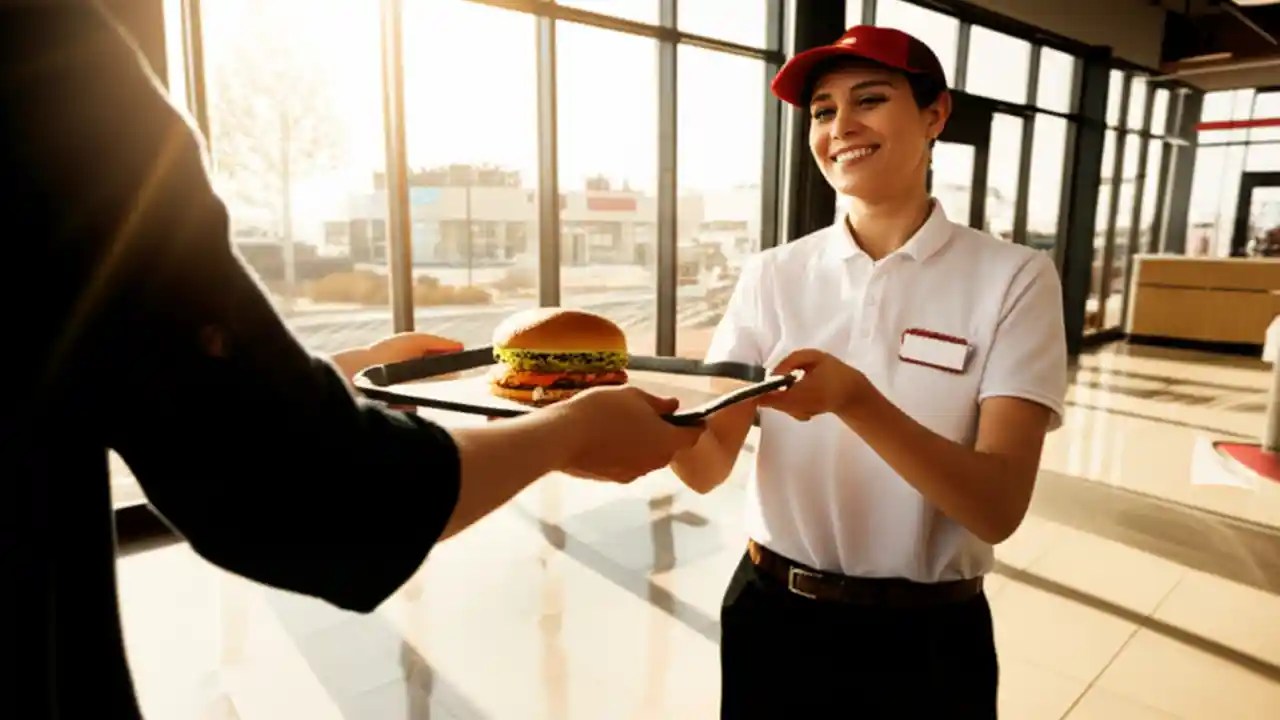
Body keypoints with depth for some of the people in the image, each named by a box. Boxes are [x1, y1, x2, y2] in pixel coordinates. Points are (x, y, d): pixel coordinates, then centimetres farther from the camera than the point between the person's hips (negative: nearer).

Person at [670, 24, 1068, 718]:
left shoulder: (1011, 278, -10)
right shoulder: (772, 275, -3)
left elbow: (998, 507, -19)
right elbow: (710, 465, -8)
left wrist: (853, 399, -34)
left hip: (925, 637, -2)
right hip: (772, 616, 2)